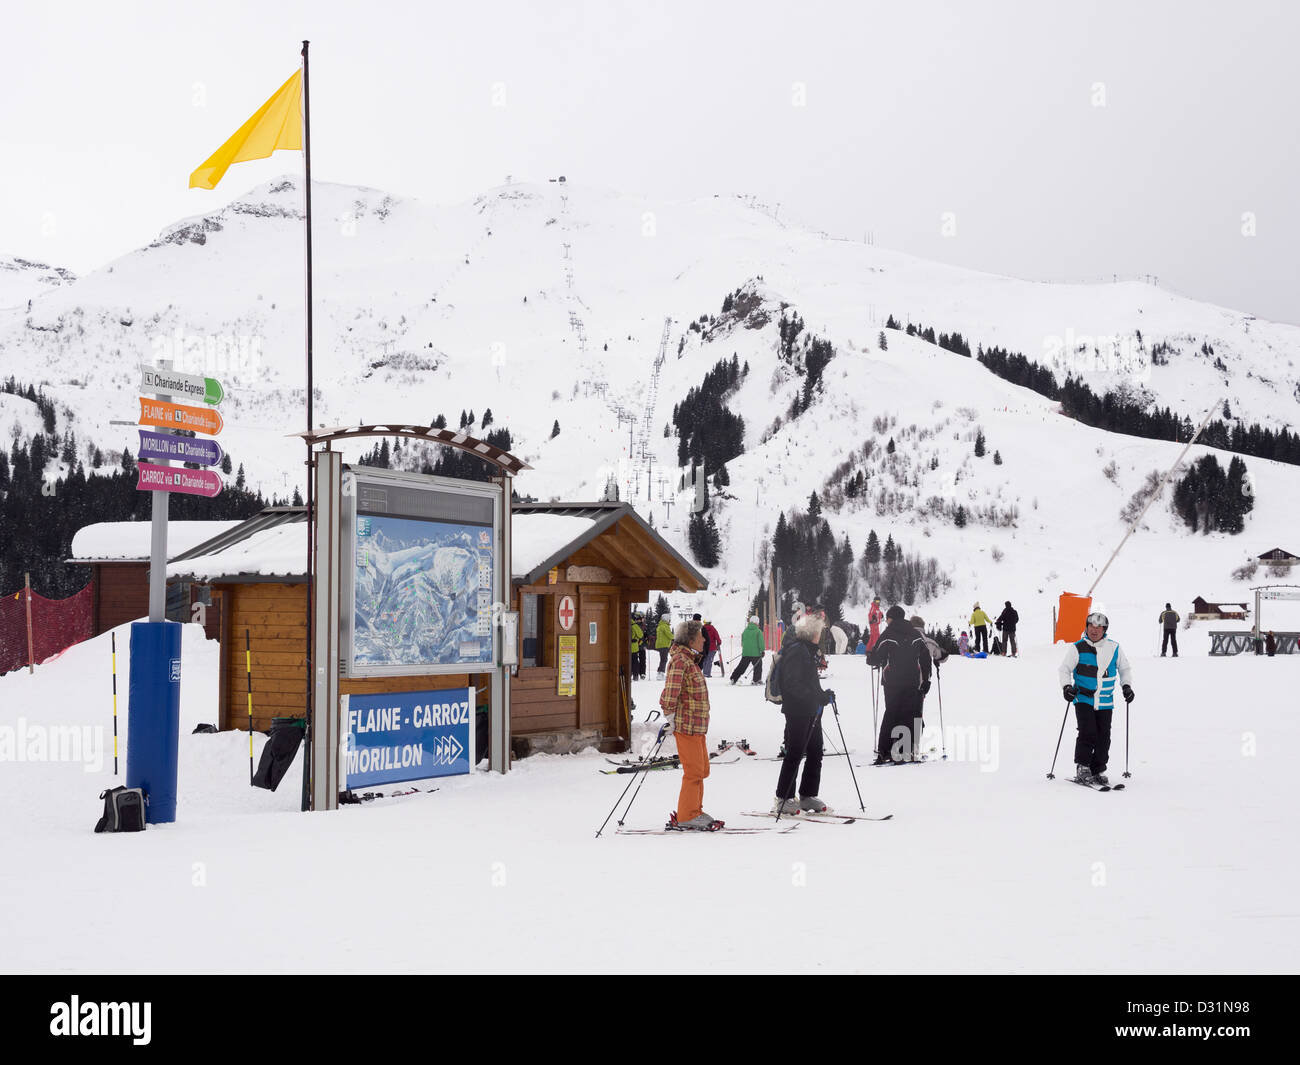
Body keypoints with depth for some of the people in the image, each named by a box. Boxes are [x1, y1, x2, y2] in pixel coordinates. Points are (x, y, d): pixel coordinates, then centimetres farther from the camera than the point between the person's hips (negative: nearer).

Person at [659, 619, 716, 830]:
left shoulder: (690, 660, 17)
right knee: (694, 771, -6)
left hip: (697, 725, 10)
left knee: (702, 769, 16)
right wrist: (669, 719, -17)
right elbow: (670, 692, -22)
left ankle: (694, 811, 26)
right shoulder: (680, 660, -16)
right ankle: (686, 817, 1)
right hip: (686, 725, -10)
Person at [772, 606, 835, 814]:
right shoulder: (796, 650, -16)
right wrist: (821, 697, -24)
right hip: (798, 711, -10)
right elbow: (793, 684, -23)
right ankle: (783, 799, 2)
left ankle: (808, 796, 19)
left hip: (812, 710, 10)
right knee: (794, 754, -5)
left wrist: (822, 696, 13)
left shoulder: (808, 649, 16)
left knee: (815, 753, 11)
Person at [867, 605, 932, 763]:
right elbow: (926, 659, 8)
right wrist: (926, 681, 13)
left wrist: (870, 657, 17)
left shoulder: (887, 635, -6)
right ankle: (906, 752, -1)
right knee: (910, 716, 5)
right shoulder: (916, 635, 6)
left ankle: (884, 752, 3)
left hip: (892, 684, -1)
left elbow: (875, 658, -6)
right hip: (913, 683, 1)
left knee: (891, 715, 7)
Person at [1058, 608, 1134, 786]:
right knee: (1087, 734, -14)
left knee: (1103, 738, 3)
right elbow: (1065, 669, 1)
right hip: (1083, 699, -3)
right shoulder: (1077, 648, -2)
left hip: (1105, 702, 3)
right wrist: (1066, 686, -14)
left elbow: (1125, 668, 17)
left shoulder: (1114, 648, 5)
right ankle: (1082, 768, -3)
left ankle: (1098, 771, 15)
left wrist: (1126, 685, 3)